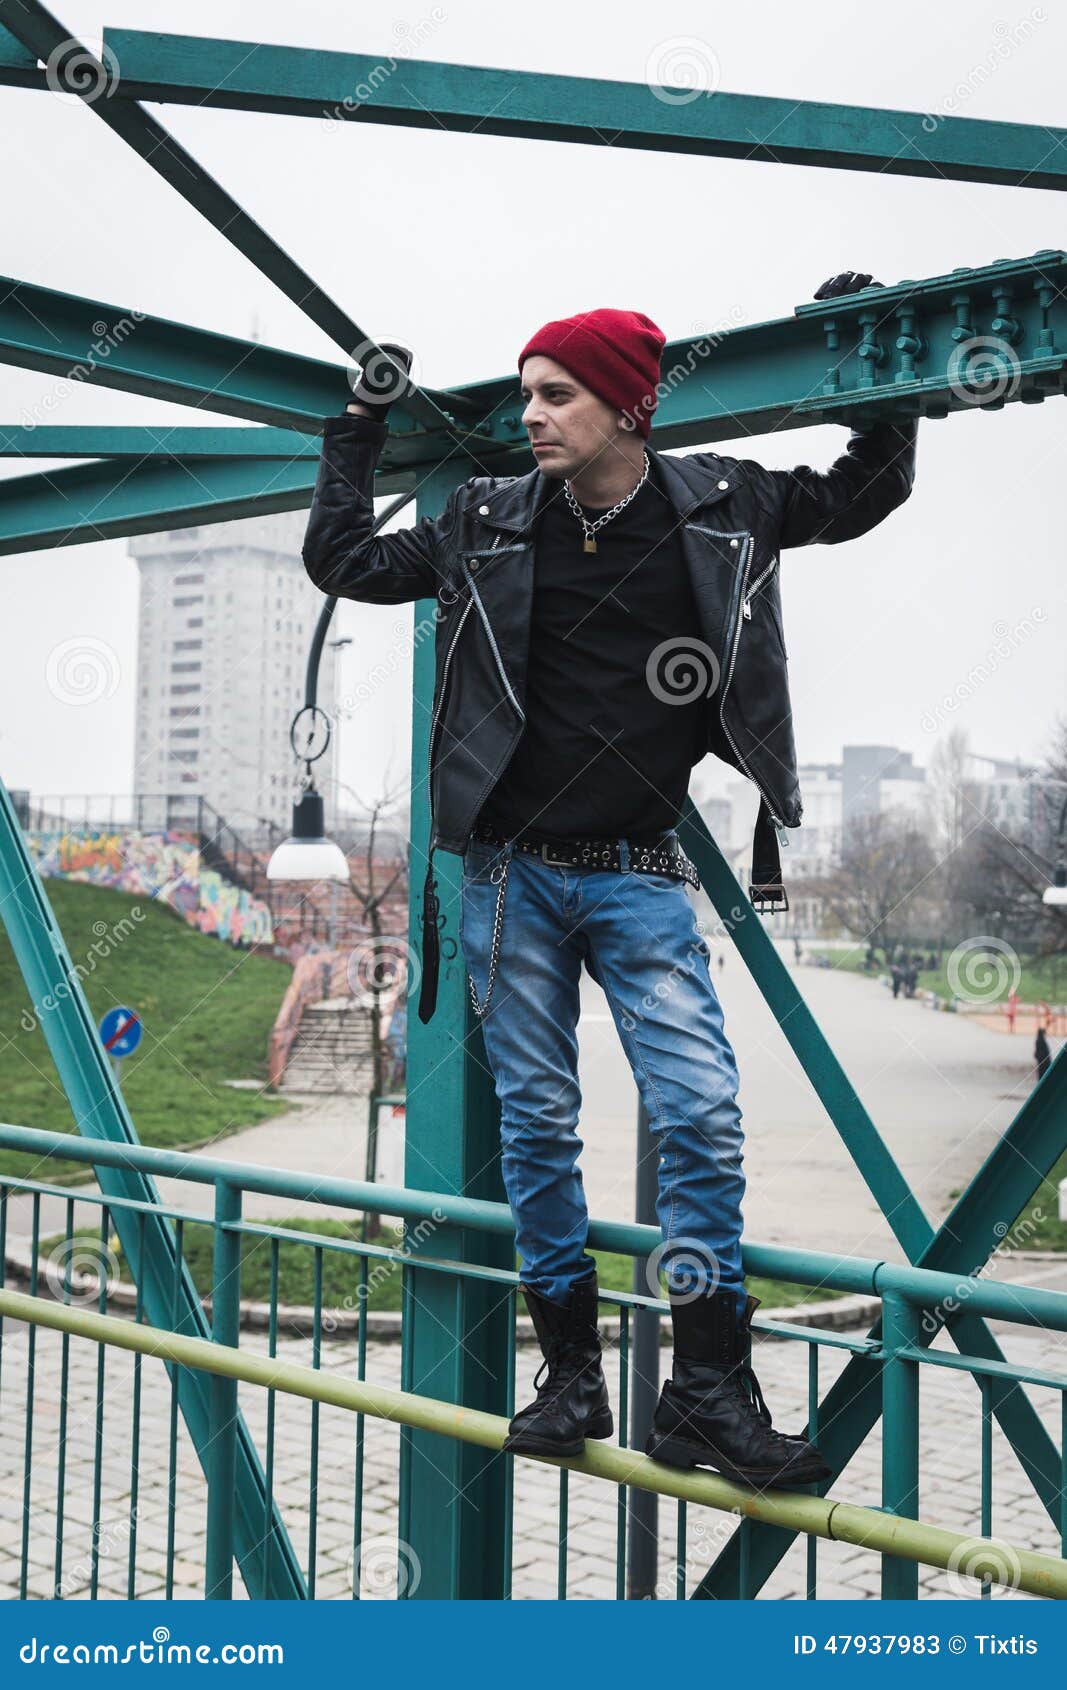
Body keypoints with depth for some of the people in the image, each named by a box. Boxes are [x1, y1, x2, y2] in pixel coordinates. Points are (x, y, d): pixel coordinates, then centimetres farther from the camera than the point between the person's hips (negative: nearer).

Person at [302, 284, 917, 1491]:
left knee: (701, 1114, -10)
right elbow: (342, 563, 15)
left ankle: (708, 1391, 1)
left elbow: (868, 489, 17)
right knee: (536, 1124, 4)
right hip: (512, 872, 1)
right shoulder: (490, 523, 4)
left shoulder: (719, 507, 2)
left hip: (639, 878, -1)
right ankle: (571, 1378, 16)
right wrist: (356, 437, 14)